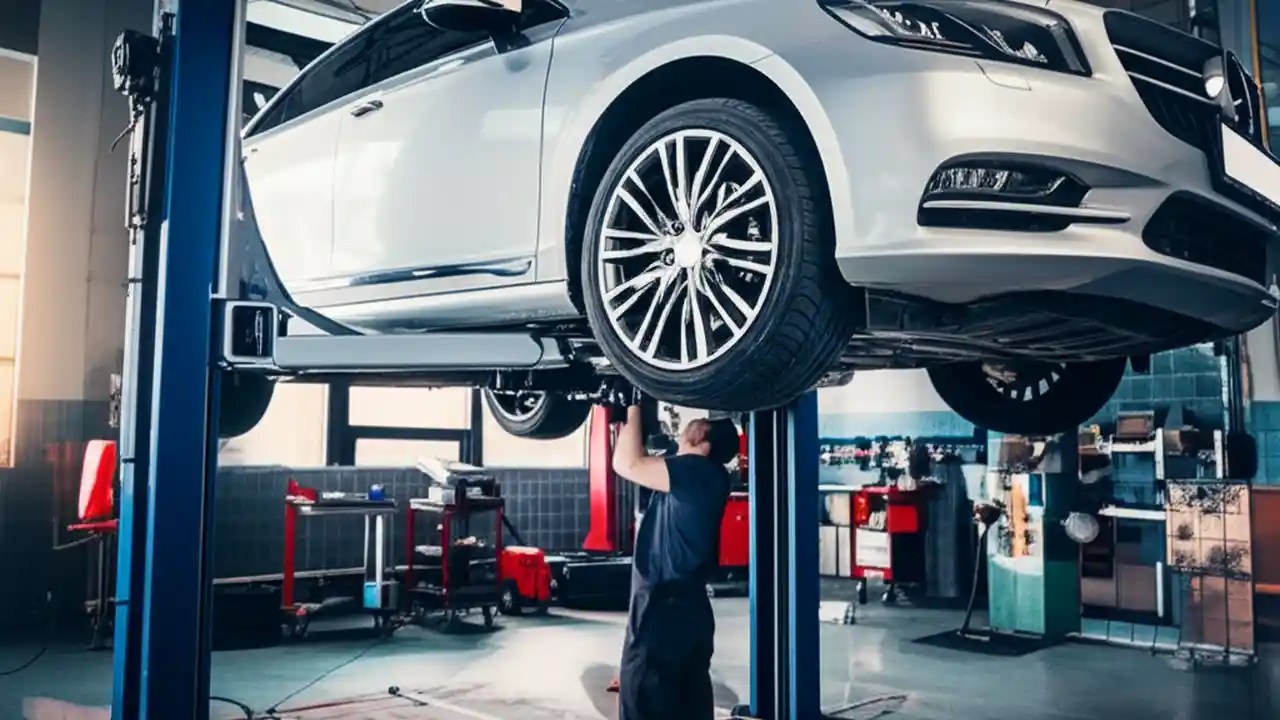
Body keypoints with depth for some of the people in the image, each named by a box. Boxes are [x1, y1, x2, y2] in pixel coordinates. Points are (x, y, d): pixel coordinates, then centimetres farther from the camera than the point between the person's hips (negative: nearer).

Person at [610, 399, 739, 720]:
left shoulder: (698, 471, -14)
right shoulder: (694, 475, 13)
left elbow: (627, 464, -17)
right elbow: (637, 462, 22)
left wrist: (633, 409, -5)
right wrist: (625, 420, 17)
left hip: (665, 611, -10)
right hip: (684, 609, 10)